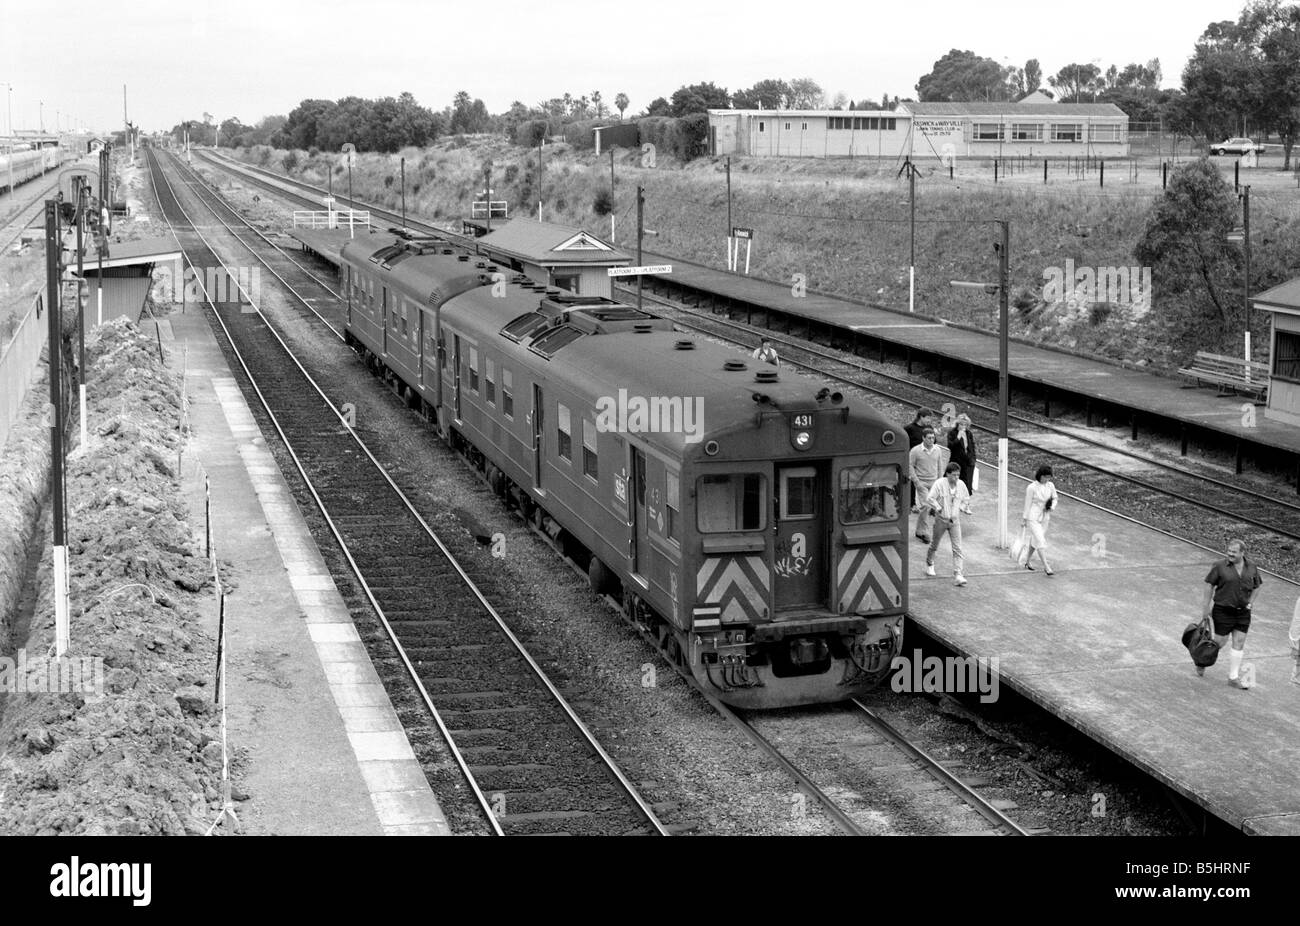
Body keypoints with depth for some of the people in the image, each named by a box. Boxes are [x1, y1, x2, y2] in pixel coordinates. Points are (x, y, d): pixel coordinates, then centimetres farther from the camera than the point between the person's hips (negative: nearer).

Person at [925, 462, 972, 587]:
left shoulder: (961, 484, 0)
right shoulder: (939, 484, -12)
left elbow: (966, 499, 16)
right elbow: (930, 498, -15)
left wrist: (963, 508, 0)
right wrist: (938, 508, -24)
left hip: (955, 520, 2)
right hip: (941, 520, -2)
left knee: (957, 549, -8)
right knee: (934, 545, 16)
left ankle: (957, 575, -11)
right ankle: (929, 564, 45)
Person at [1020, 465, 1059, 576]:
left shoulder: (1050, 486, -3)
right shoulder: (1031, 487, -18)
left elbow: (1055, 499, 12)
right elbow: (1027, 504, -10)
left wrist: (1052, 507, -9)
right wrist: (1024, 519, -4)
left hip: (1044, 518, 6)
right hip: (1032, 518, -6)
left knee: (1035, 540, 18)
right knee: (1041, 541, -12)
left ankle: (1029, 562, 36)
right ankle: (1046, 567, -14)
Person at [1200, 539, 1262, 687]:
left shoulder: (1251, 568, 3)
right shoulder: (1220, 566, -9)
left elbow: (1256, 587, 17)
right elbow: (1209, 585, -3)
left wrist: (1250, 603, 6)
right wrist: (1206, 607, -3)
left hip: (1242, 612, 4)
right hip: (1223, 611, -4)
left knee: (1239, 643, 2)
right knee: (1220, 642, 1)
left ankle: (1233, 678, 9)